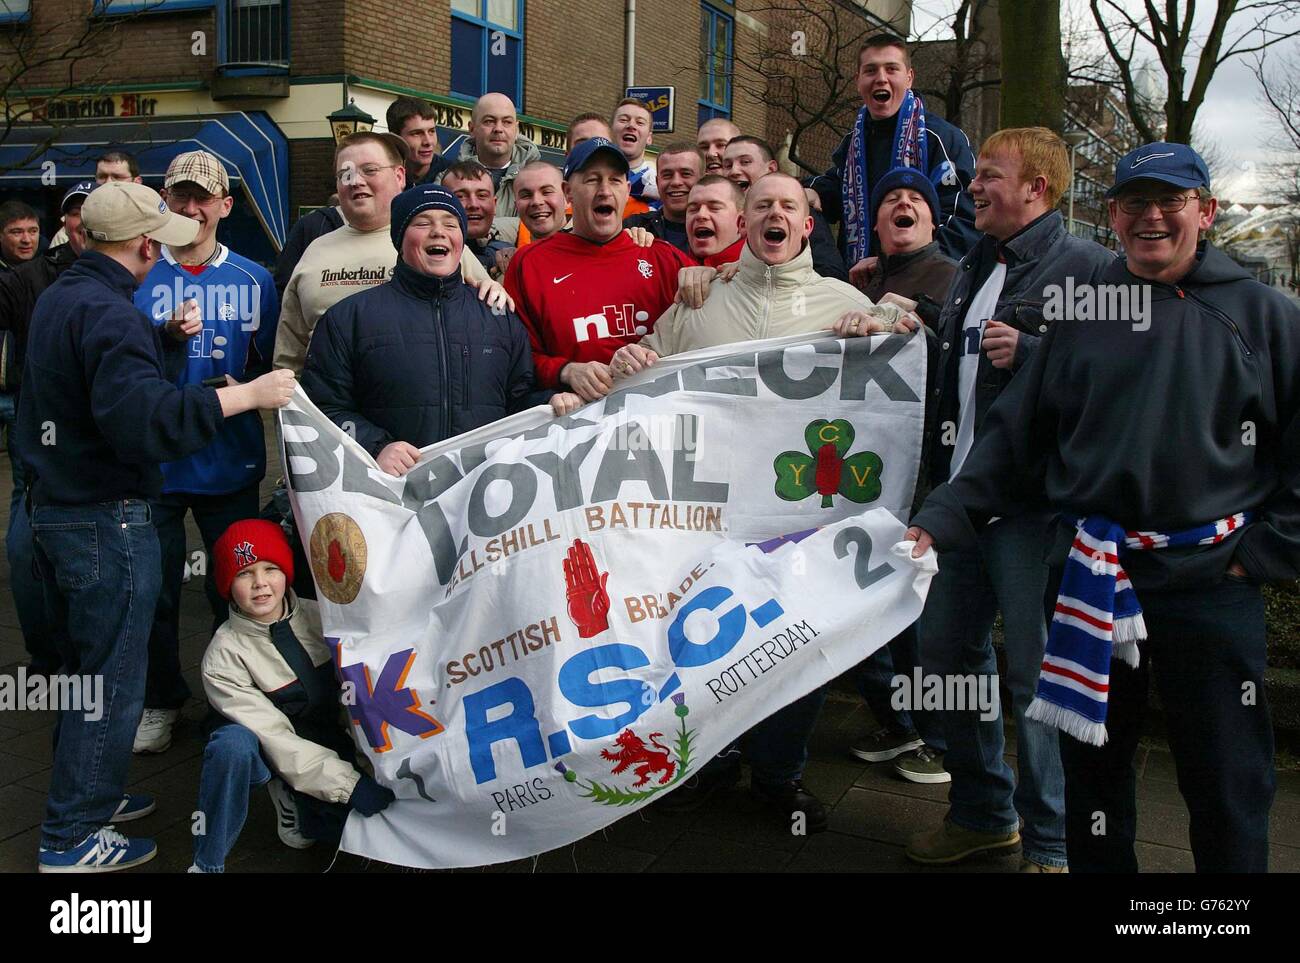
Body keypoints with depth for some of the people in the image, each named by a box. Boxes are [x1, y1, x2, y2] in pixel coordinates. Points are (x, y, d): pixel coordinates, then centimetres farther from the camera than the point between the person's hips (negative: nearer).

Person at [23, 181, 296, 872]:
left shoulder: (56, 298, 10)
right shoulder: (109, 313, -21)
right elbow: (143, 419, -33)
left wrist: (162, 341, 21)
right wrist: (246, 395, -31)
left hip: (52, 506, 10)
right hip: (107, 522, -10)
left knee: (84, 667, 22)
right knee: (112, 682, 2)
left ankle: (86, 793, 36)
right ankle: (73, 838, 11)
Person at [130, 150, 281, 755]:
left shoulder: (253, 280, 4)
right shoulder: (139, 275, 2)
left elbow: (271, 366, 9)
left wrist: (236, 394, -11)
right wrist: (164, 337, -17)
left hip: (230, 461, 0)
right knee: (154, 591, 7)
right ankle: (160, 703, 26)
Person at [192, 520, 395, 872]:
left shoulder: (320, 617, -11)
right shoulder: (223, 657, -21)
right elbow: (275, 738, -26)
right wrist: (350, 784, -31)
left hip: (325, 743, 3)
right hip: (262, 751, -3)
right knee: (233, 743, -37)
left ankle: (291, 798, 9)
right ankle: (207, 863, -17)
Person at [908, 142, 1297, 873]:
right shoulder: (1080, 316, 8)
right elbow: (1013, 440, 7)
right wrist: (939, 525, -2)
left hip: (1212, 586, -2)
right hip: (1092, 580, 2)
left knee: (1229, 790, 6)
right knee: (1093, 768, 14)